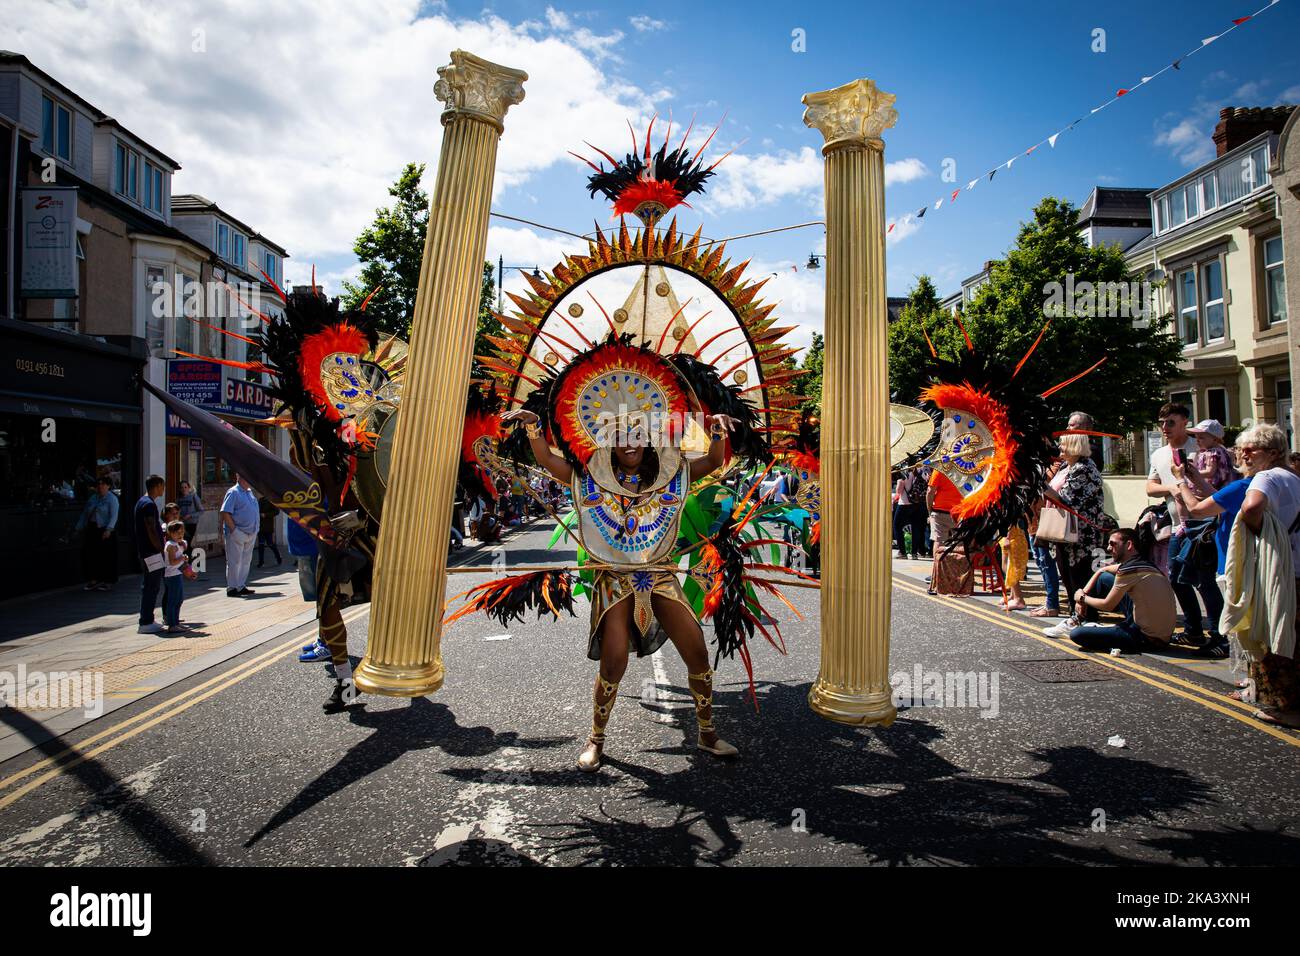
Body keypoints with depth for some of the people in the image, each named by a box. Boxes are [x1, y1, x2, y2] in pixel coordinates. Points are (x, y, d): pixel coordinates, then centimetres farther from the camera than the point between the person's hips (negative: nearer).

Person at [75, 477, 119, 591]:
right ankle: (93, 580, 12)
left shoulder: (112, 499, -3)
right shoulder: (92, 498, 15)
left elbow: (114, 516, -13)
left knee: (106, 556, -4)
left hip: (105, 531, -6)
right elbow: (84, 514, 19)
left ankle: (108, 582, 4)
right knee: (90, 555, 4)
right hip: (91, 531, 6)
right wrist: (79, 528, 15)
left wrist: (108, 530, -22)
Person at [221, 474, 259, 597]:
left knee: (246, 561, 13)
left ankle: (242, 586, 21)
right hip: (237, 534, -8)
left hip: (250, 534, 8)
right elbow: (225, 513, -18)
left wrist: (254, 531, 14)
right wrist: (234, 530, -19)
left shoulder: (250, 492, 14)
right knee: (234, 561, -2)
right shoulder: (233, 492, -11)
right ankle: (232, 588, 4)